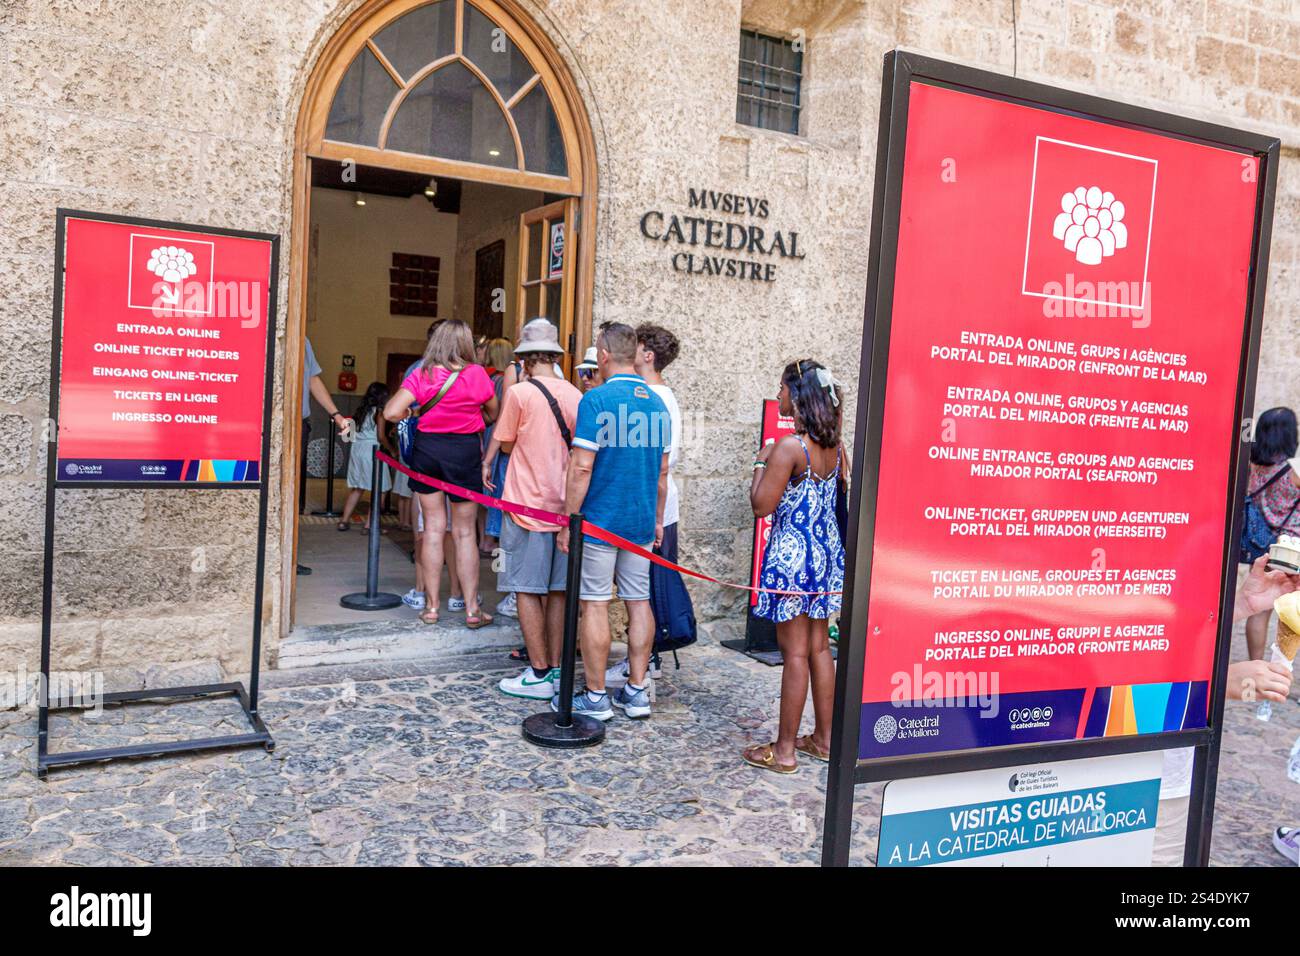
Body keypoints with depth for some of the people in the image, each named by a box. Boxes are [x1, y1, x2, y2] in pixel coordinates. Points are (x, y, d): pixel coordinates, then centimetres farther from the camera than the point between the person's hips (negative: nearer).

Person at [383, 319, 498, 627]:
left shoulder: (421, 374, -5)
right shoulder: (476, 374, -7)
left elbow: (391, 412, -12)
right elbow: (494, 414, 6)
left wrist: (410, 413, 9)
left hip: (427, 448, 2)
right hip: (465, 450, -1)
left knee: (433, 528, 9)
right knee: (465, 532, 6)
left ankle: (431, 607, 14)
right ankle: (472, 609, 8)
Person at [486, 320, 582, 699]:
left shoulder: (520, 392, -11)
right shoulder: (575, 395, 5)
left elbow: (505, 443, 1)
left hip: (528, 505, -5)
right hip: (564, 506, 5)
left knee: (527, 590, 2)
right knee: (557, 590, 11)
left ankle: (539, 675, 4)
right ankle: (556, 670, 17)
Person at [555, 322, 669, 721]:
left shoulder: (596, 400, -13)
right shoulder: (657, 403, 8)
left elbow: (581, 467, -16)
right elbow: (662, 471, 13)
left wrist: (568, 521, -9)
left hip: (600, 520, -6)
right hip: (642, 523, 6)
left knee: (595, 605, 2)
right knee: (639, 602, 11)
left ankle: (595, 698, 9)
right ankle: (637, 691, 18)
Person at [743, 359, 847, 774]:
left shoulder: (789, 446, -17)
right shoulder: (835, 446, 6)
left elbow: (761, 505, -16)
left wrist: (762, 463, -2)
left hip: (792, 554, -8)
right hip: (827, 551, 8)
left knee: (795, 652, -1)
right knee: (819, 647, 15)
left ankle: (784, 750, 9)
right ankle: (823, 738, 25)